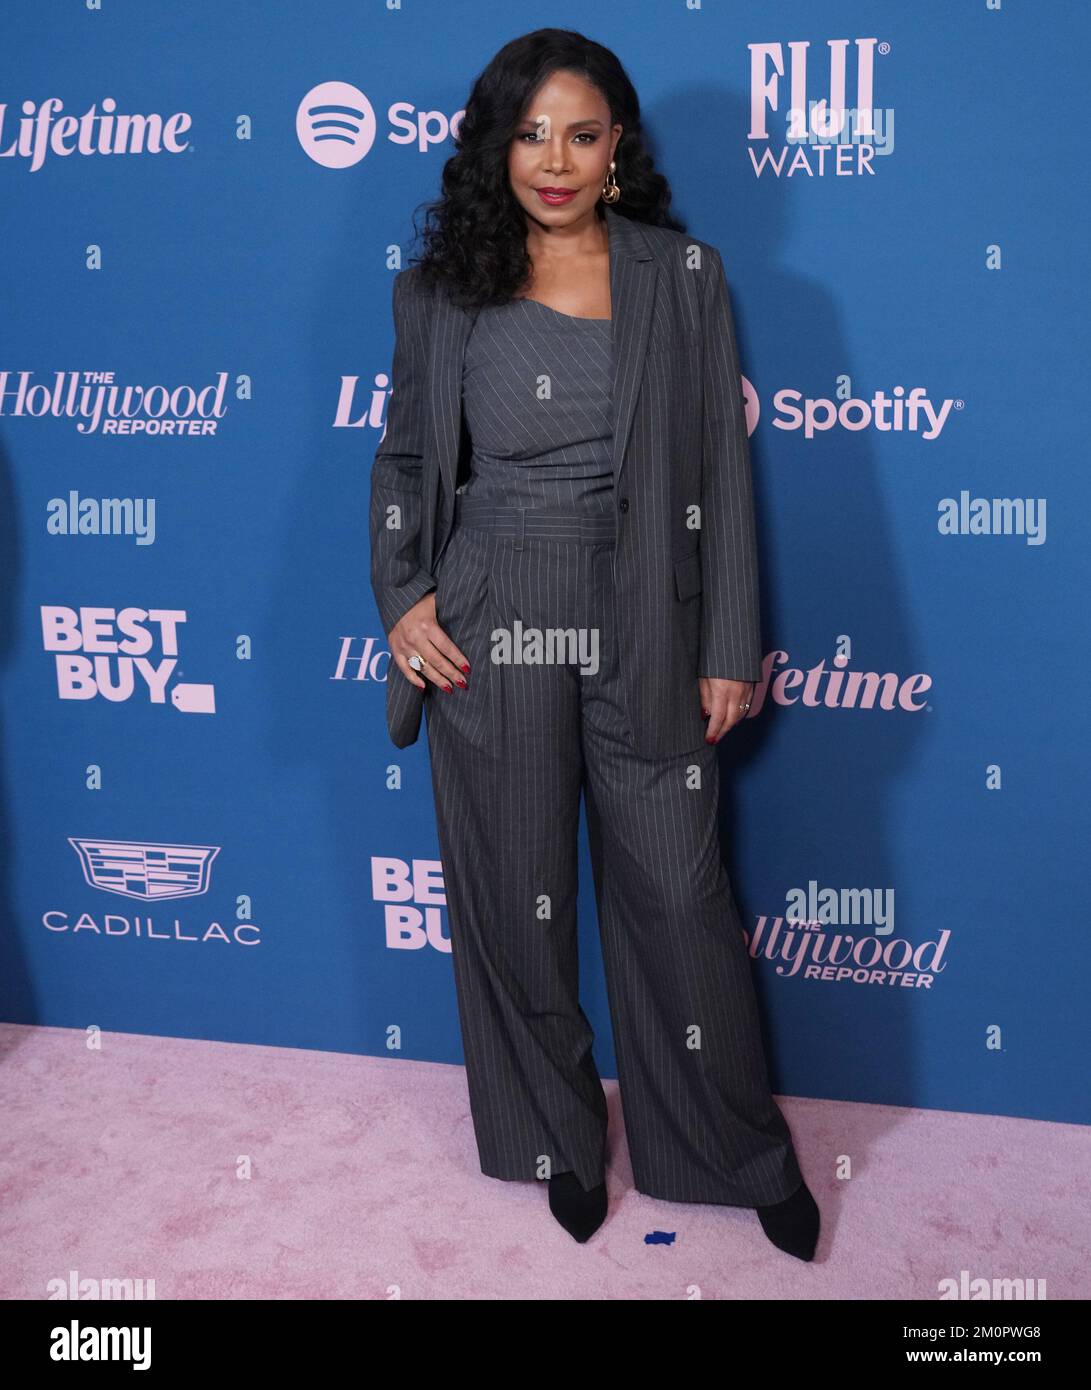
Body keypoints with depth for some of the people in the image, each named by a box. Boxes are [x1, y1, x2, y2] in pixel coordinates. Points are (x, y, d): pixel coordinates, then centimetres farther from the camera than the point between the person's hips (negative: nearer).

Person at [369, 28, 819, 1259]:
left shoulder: (681, 276, 3)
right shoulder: (445, 289, 4)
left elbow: (720, 467, 1)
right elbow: (404, 457, 12)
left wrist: (729, 649, -3)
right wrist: (403, 597, -4)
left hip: (643, 635, -1)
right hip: (491, 633, 1)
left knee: (679, 895, 5)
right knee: (518, 898, 11)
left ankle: (744, 1152, 27)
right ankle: (559, 1141, 33)